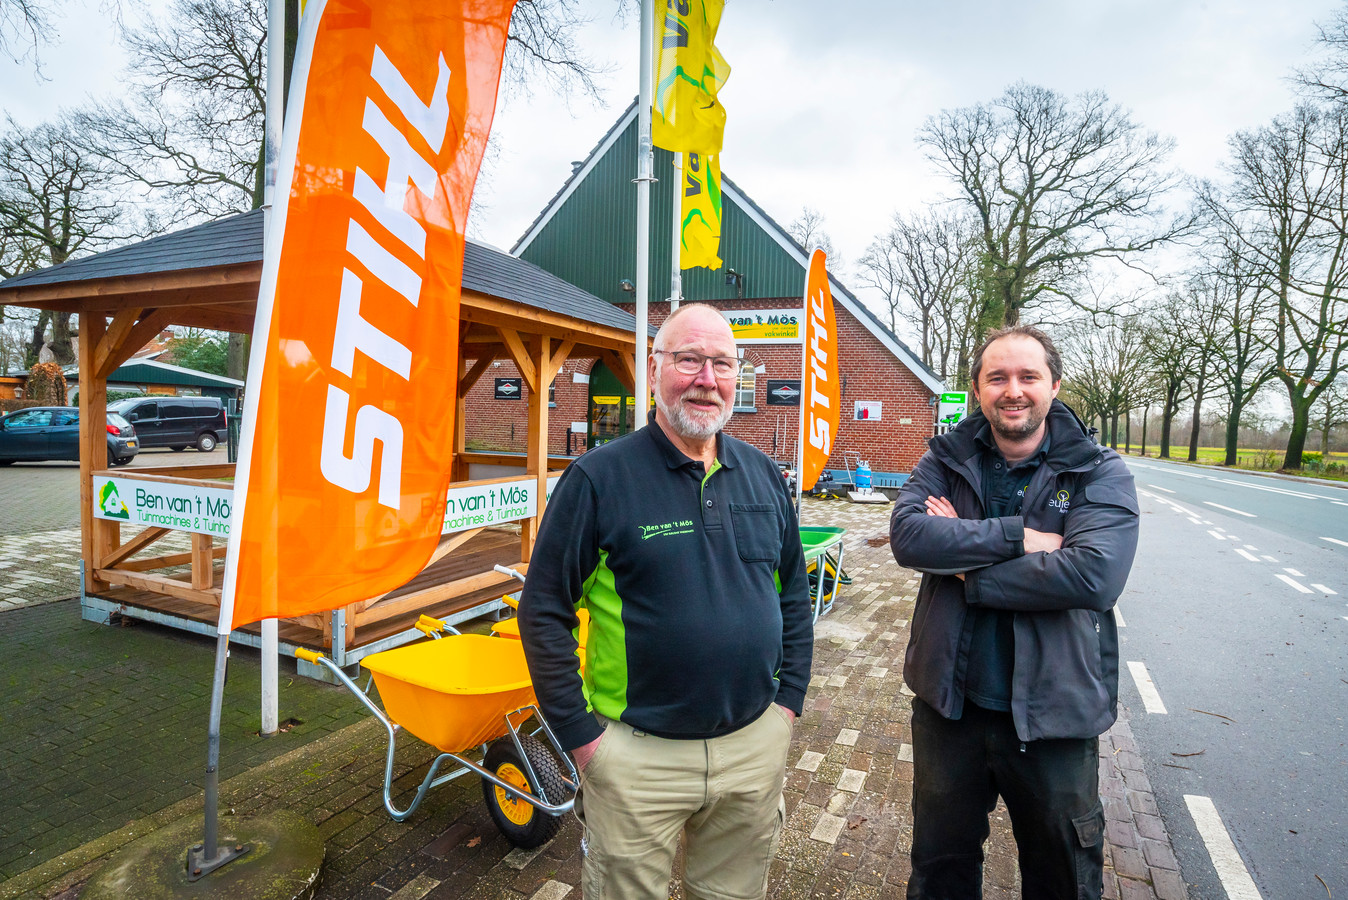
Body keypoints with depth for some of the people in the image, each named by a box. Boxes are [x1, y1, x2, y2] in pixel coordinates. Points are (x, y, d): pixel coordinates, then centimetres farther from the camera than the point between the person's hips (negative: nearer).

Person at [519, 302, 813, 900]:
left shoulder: (764, 476, 2)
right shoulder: (600, 477, -14)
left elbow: (794, 594, 10)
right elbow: (543, 612, -11)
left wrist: (789, 701, 6)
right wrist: (582, 738, -11)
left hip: (756, 744, 5)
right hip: (637, 756, -4)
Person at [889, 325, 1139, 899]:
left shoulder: (1099, 474, -7)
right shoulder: (946, 460, -2)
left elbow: (1095, 576, -24)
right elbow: (908, 535, -19)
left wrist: (968, 569, -20)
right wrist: (1017, 537, -24)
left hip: (1054, 714, -1)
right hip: (949, 703, 2)